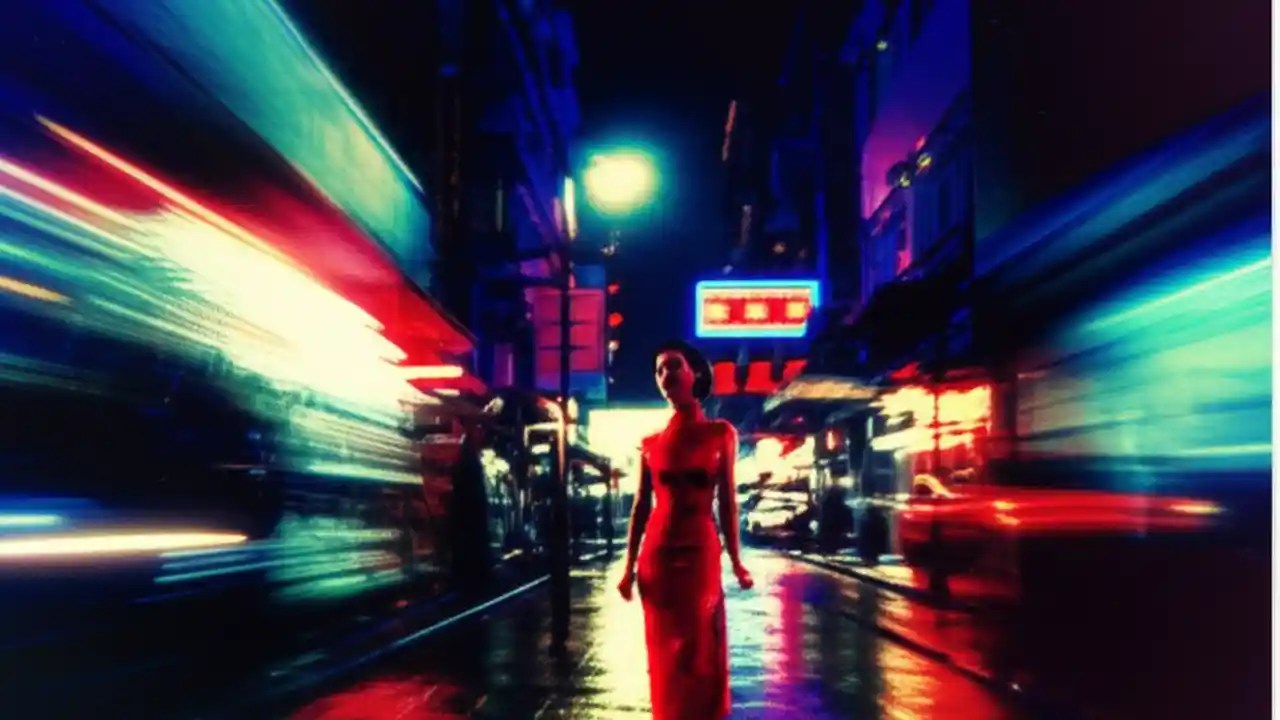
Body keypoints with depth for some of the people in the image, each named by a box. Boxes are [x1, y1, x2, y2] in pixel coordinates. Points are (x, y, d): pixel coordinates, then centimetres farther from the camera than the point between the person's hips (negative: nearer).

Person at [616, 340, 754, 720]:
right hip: (657, 555, 2)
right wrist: (629, 566, 2)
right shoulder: (651, 442, 5)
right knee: (664, 654, 7)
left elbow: (727, 502, 0)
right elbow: (640, 506, 6)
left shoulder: (720, 433, 1)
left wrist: (736, 562, -3)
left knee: (701, 654, 2)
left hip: (701, 553, -2)